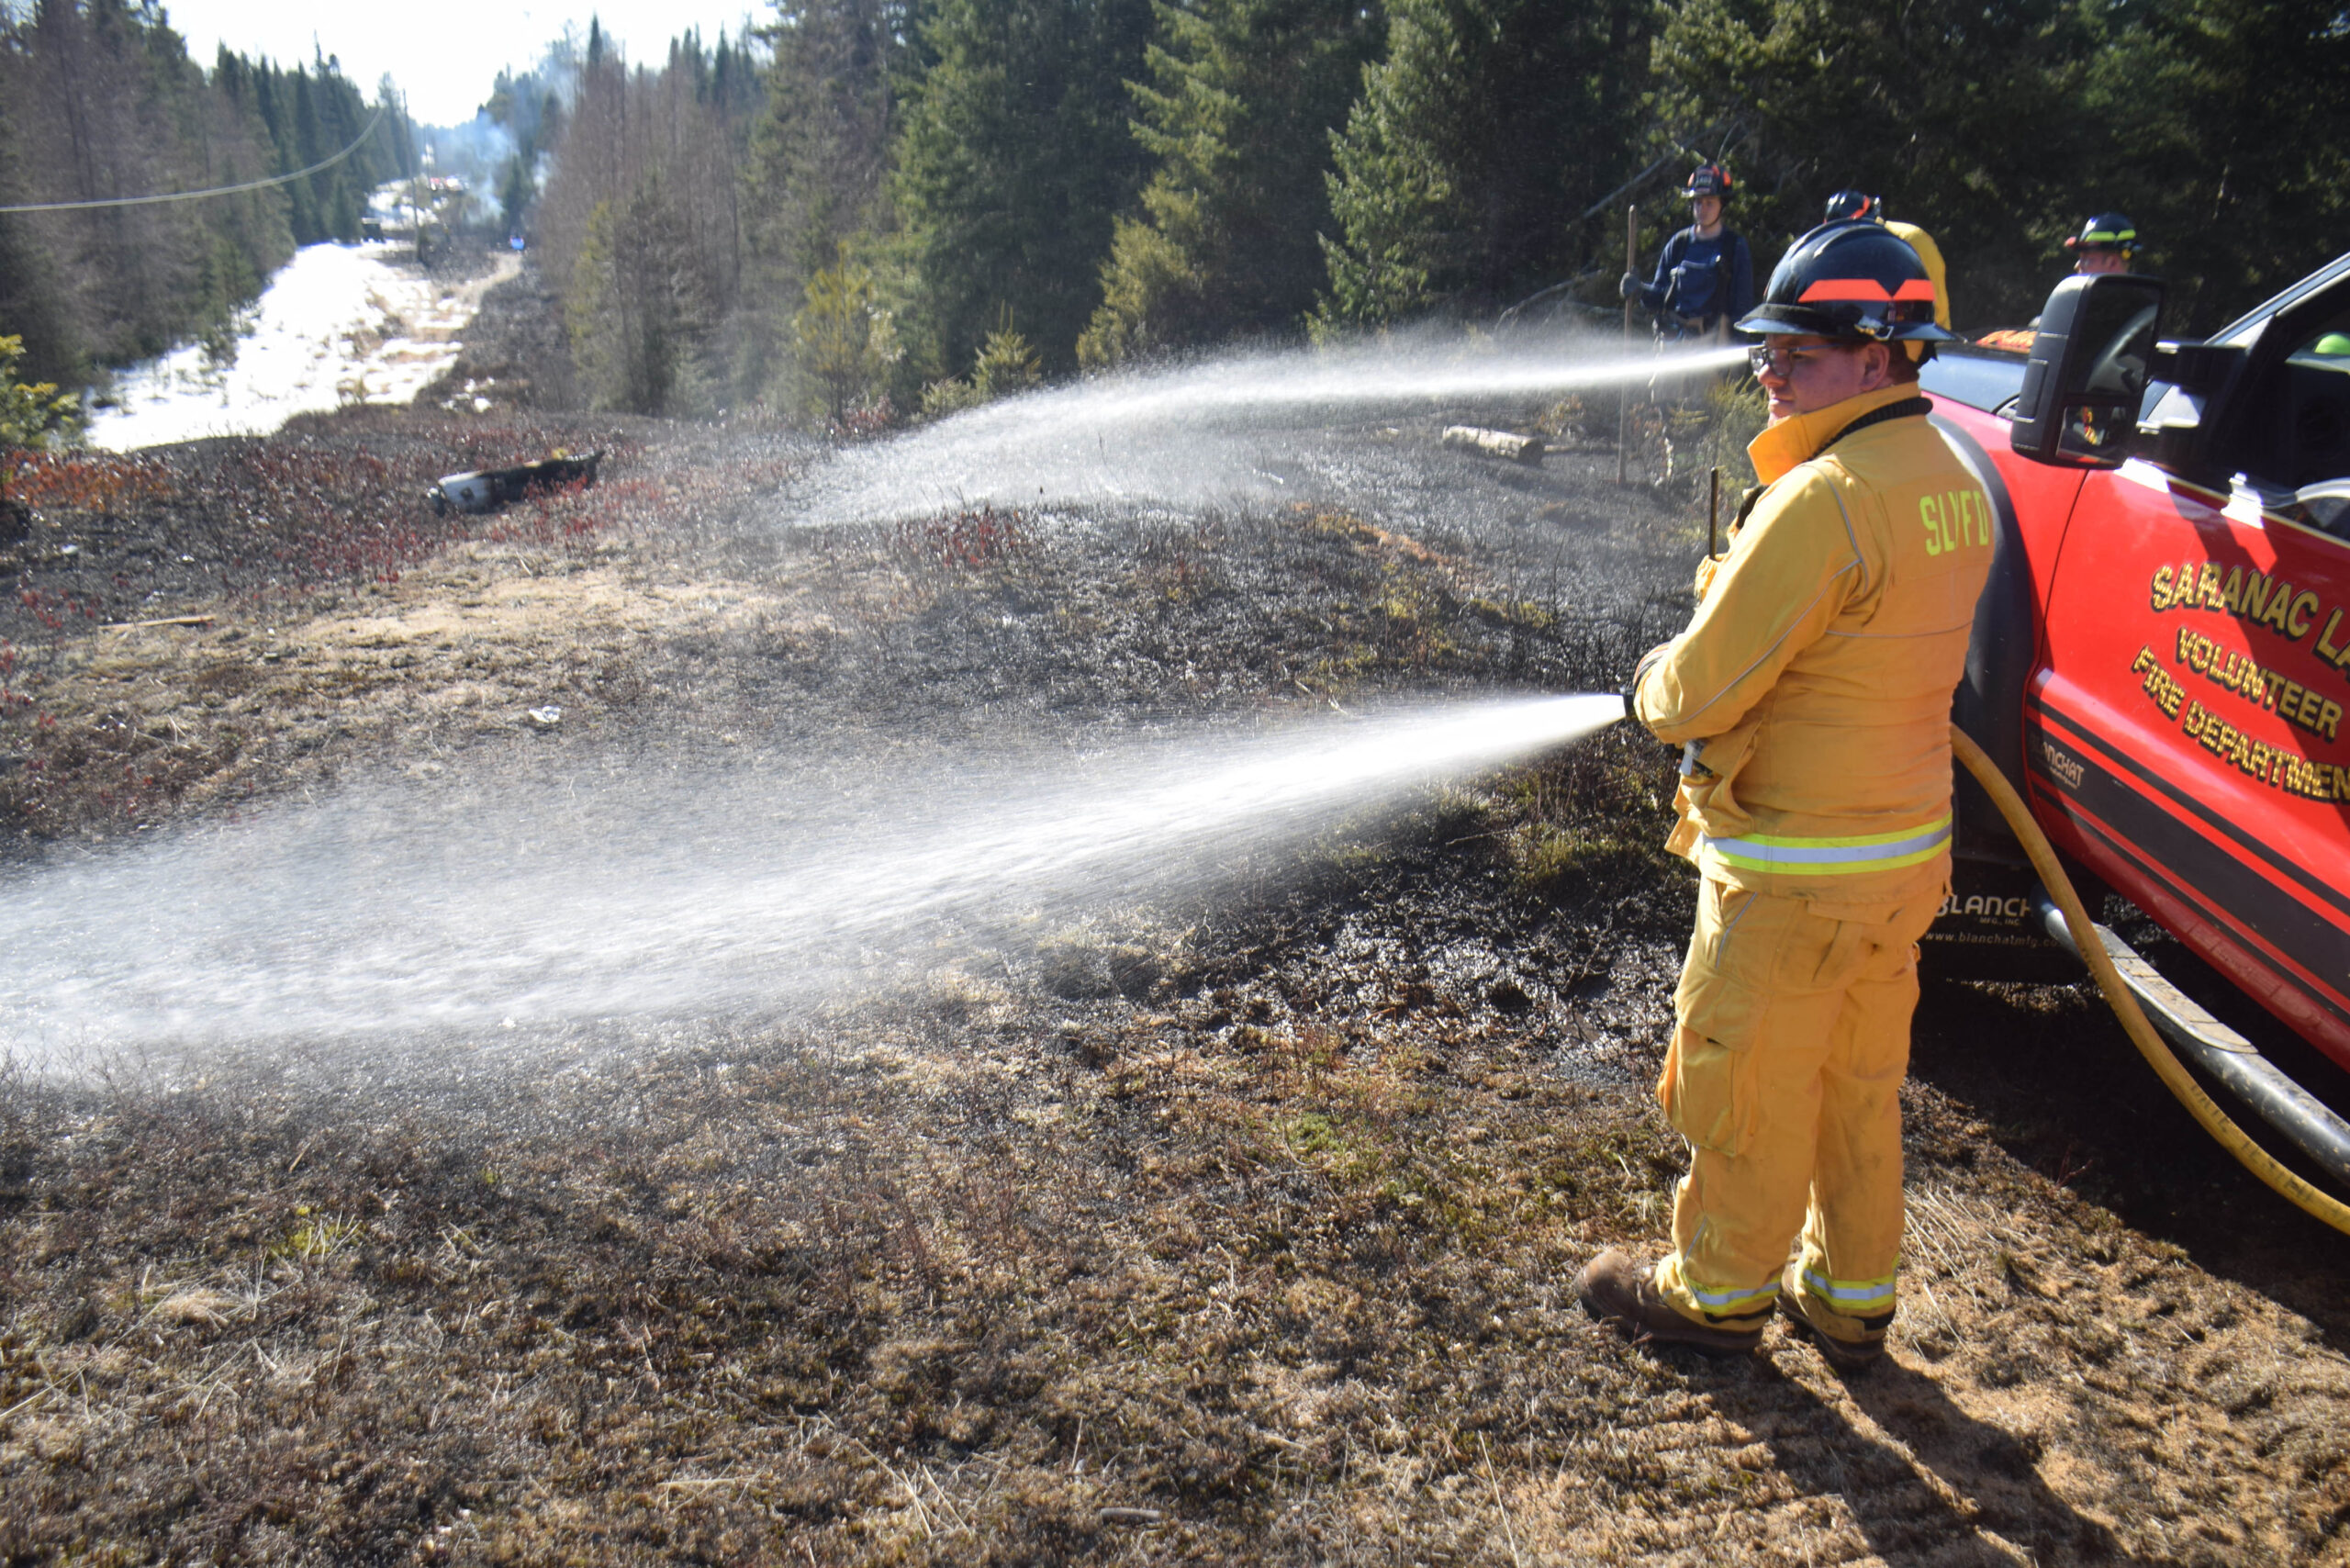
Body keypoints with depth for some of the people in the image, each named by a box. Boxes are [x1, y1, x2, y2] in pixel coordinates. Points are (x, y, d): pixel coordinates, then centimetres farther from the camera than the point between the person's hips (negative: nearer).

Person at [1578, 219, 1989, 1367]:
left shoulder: (1823, 499, -25)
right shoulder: (1953, 485, 5)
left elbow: (1704, 688, -21)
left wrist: (1650, 689, 0)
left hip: (1794, 872, -9)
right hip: (1909, 844, 9)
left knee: (1743, 1091, 10)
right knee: (1861, 1085, 21)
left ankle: (1717, 1293, 28)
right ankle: (1851, 1300, 36)